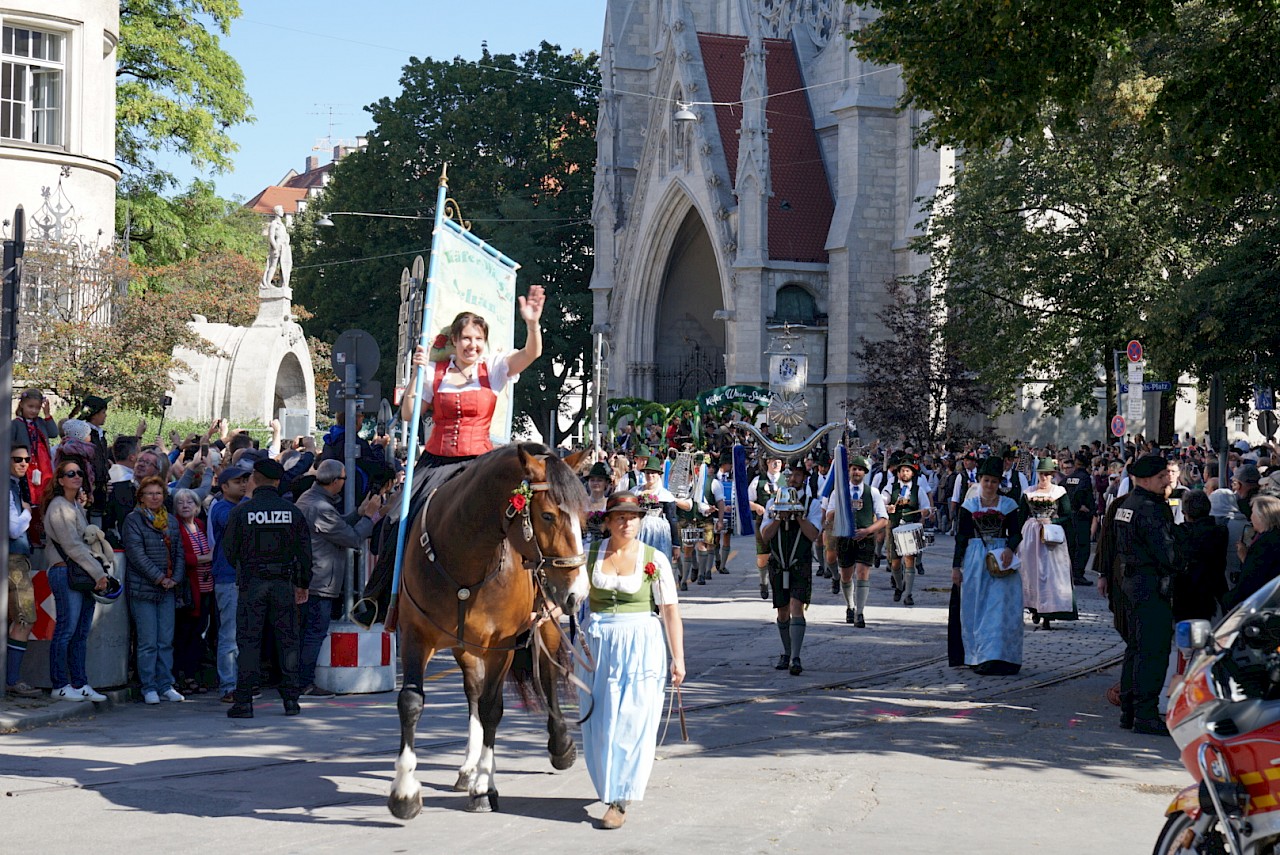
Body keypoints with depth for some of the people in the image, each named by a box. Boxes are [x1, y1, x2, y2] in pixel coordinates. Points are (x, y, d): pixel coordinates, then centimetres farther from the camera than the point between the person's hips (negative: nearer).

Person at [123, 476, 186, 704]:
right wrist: (159, 578, -14)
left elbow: (179, 553, 14)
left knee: (166, 641, 6)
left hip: (168, 591, 5)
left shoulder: (171, 521, 15)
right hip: (143, 589, -5)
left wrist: (175, 578, -3)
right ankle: (149, 688, 3)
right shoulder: (133, 520, -2)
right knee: (148, 642, -4)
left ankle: (165, 685, 13)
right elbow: (137, 555, -10)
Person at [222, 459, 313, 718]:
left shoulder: (241, 511, -5)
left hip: (251, 583, -2)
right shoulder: (292, 511, 1)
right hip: (284, 583, 2)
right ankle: (291, 699, 8)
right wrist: (303, 584, 16)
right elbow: (305, 551, 5)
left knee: (248, 641, 1)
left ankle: (244, 701, -1)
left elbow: (229, 550, 0)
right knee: (288, 640, 8)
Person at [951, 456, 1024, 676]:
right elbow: (961, 537, 6)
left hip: (1001, 560, -1)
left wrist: (1010, 549, -18)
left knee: (1002, 607, -7)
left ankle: (1000, 657, -6)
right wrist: (956, 566, 1)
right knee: (976, 609, 1)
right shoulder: (969, 505, 6)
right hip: (975, 559, 1)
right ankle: (980, 657, 7)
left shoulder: (1009, 505, 6)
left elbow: (1016, 533, 4)